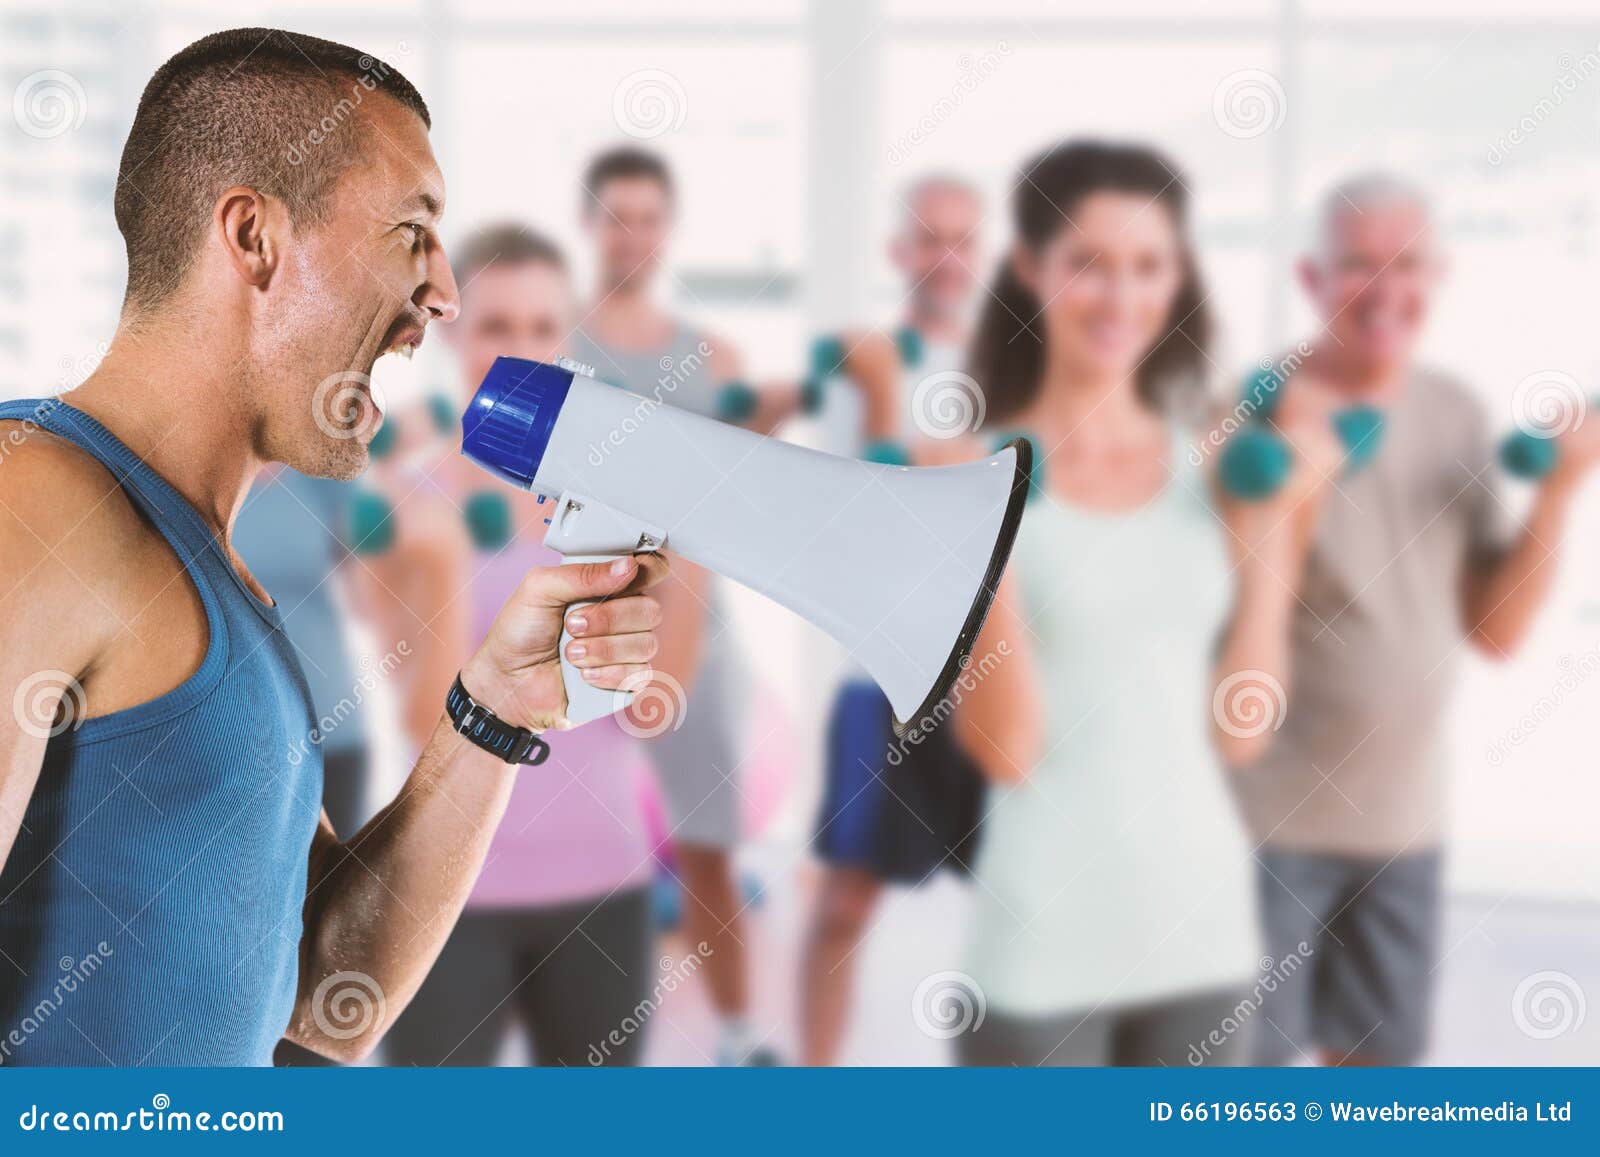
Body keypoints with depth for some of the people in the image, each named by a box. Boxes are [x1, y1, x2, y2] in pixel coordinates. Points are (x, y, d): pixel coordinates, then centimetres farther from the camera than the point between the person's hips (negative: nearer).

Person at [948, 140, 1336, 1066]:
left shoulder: (1217, 468, 4)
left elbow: (1240, 726, 1)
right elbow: (1007, 747, -12)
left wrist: (1272, 531, -2)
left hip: (1203, 917, 4)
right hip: (1043, 939, -4)